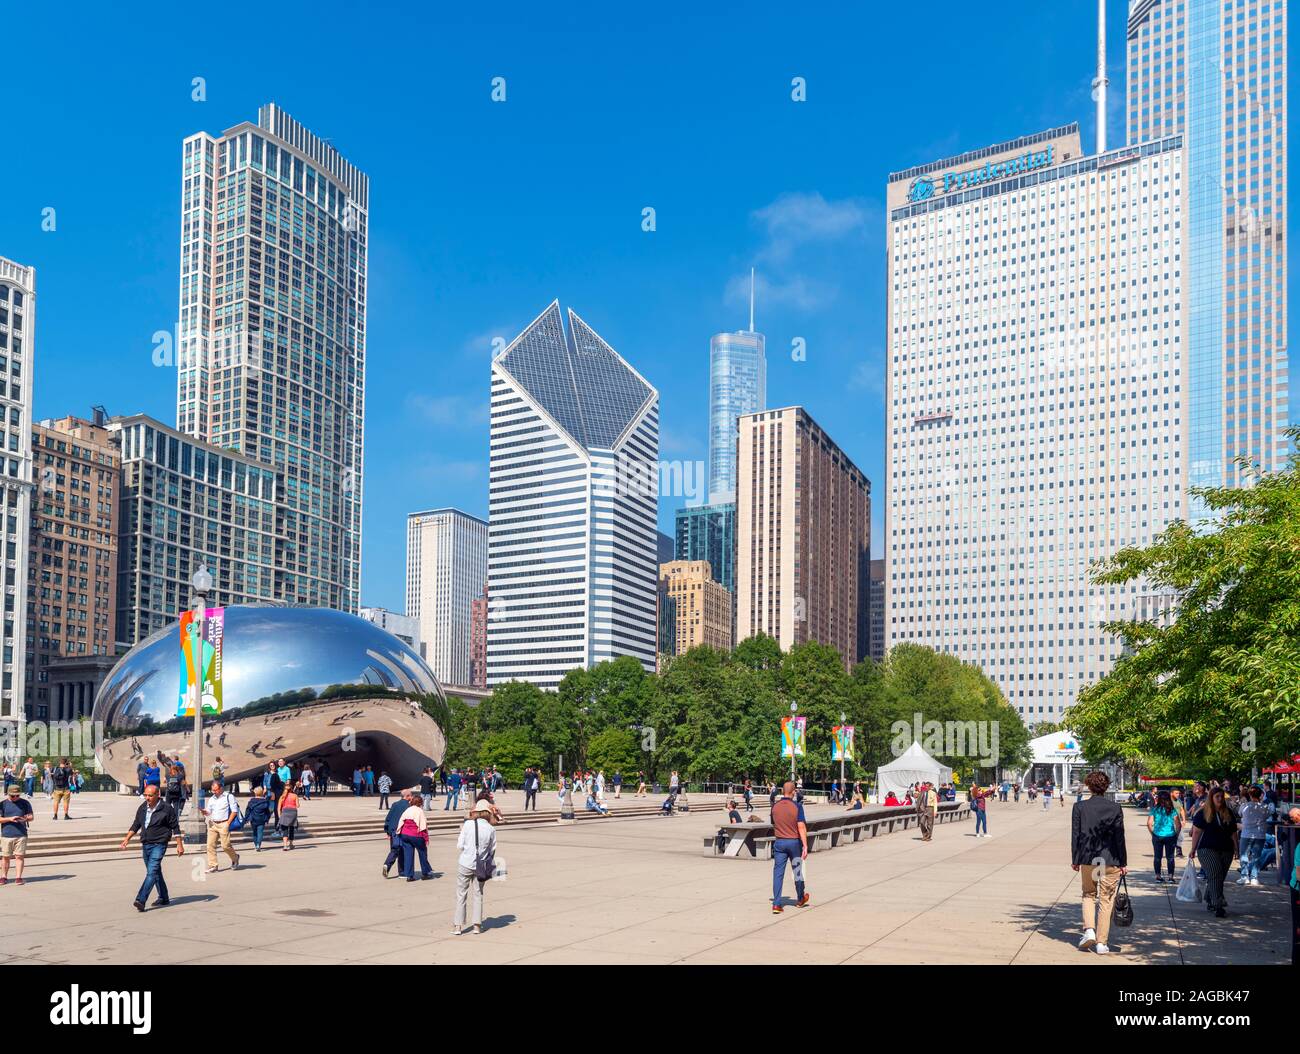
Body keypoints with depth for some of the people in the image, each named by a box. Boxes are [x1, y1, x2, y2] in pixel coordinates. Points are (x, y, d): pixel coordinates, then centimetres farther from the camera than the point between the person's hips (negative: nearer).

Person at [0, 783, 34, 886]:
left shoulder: (25, 803, 6)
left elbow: (31, 817, 9)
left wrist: (26, 819, -14)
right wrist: (10, 819, -17)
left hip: (21, 835, 0)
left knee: (19, 856, -2)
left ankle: (18, 877, 2)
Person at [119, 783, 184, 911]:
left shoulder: (166, 809, -9)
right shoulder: (142, 808, 6)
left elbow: (175, 827, -4)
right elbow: (136, 825, 17)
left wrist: (180, 845, -6)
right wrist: (127, 839, 5)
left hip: (159, 845, -7)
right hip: (145, 845, 7)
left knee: (152, 872, -16)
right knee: (156, 872, 15)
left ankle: (140, 901, -23)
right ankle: (164, 898, 27)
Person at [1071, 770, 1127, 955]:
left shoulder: (1079, 807, -4)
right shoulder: (1115, 808, -5)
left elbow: (1075, 835, -2)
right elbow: (1119, 837, -3)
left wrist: (1075, 860, 7)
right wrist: (1123, 863, 4)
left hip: (1088, 859, 1)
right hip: (1110, 861, -1)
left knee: (1089, 895, 20)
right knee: (1106, 901, 7)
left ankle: (1089, 930, 1)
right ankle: (1101, 942, 7)